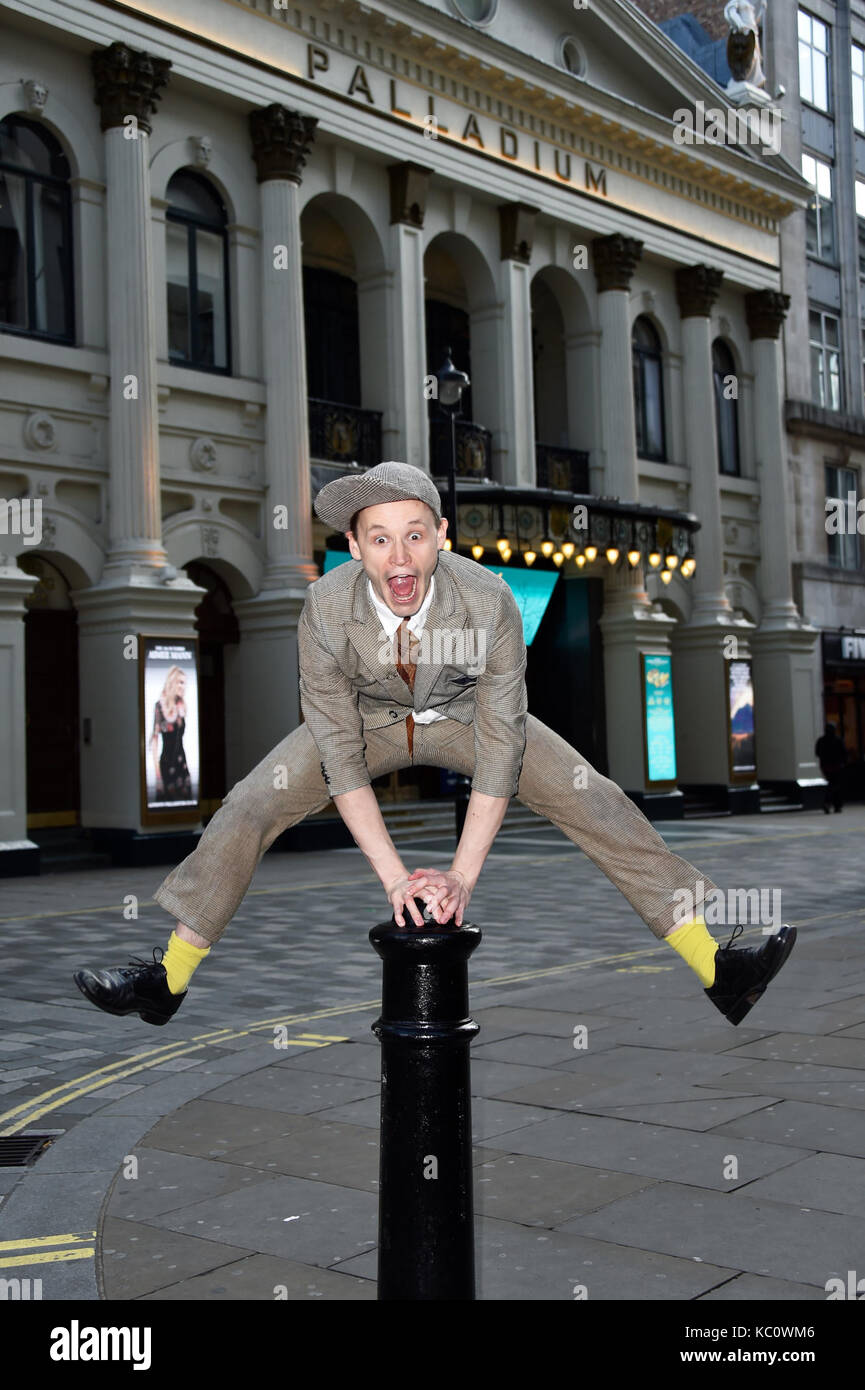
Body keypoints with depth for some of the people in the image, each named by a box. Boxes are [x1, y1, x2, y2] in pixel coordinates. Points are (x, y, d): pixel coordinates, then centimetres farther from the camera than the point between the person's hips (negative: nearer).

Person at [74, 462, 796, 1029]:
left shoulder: (488, 600, -33)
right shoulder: (327, 608, -31)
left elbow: (499, 751, -27)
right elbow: (342, 758, -24)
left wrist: (462, 874, -30)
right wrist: (395, 878, -29)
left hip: (466, 714, 0)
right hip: (368, 718, 1)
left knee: (595, 801, -15)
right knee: (249, 806, -13)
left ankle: (714, 967, -7)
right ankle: (169, 976, 4)